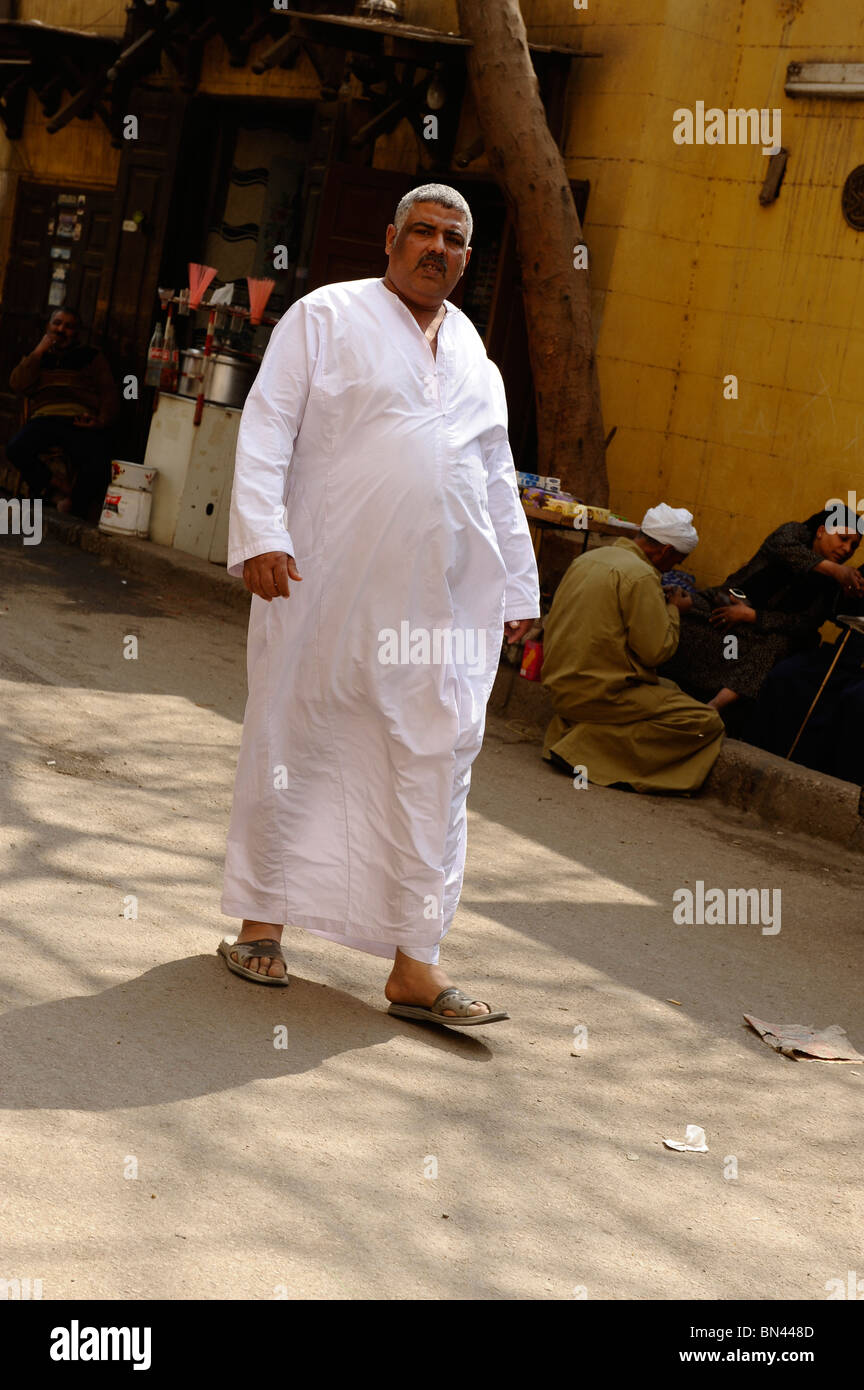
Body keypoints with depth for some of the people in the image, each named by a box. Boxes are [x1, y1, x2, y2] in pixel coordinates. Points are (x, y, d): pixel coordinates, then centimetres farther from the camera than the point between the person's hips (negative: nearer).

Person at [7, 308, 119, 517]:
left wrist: (102, 421, -9)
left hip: (82, 422, -2)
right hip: (46, 419, 2)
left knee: (97, 470, -33)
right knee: (16, 449, -33)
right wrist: (39, 351, 7)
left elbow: (109, 394, 11)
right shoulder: (35, 357, 28)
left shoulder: (91, 357, 22)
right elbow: (18, 385, 9)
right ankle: (58, 488, -17)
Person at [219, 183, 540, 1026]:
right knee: (294, 743, 5)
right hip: (326, 580, -4)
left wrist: (519, 589, 22)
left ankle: (415, 964, 2)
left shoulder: (476, 357, 19)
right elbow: (266, 428, -5)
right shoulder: (326, 317, 3)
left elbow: (499, 482, 24)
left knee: (436, 763, -1)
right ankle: (259, 918, 20)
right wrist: (260, 535, -17)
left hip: (445, 599, 4)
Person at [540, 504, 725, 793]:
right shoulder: (641, 576, -15)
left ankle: (568, 730, 8)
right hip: (601, 691, -9)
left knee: (670, 691, 29)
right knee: (707, 724, -9)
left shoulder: (589, 558, 13)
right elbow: (656, 652, -15)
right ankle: (585, 748, -12)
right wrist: (674, 611, 3)